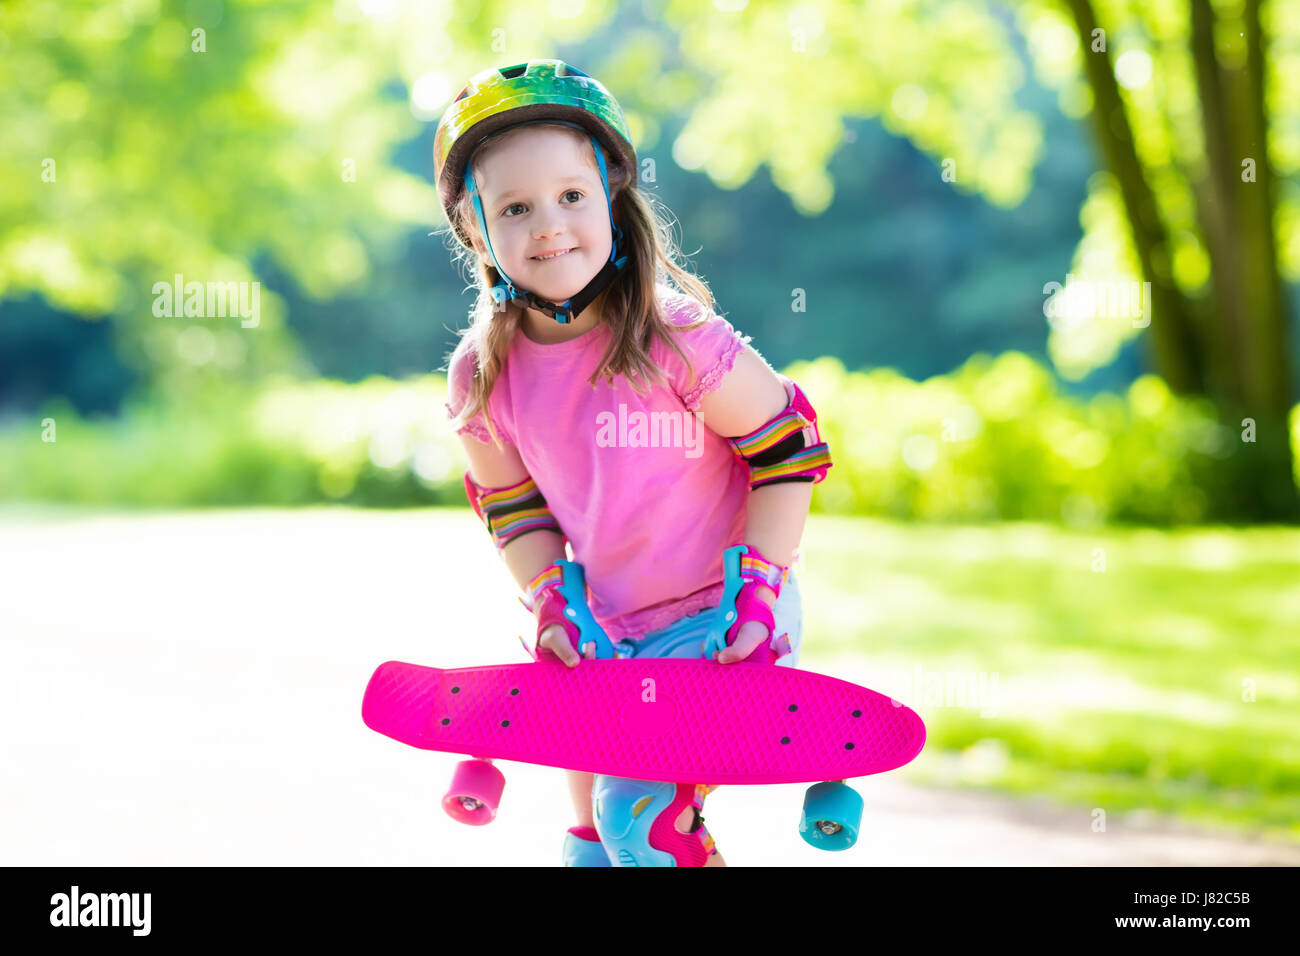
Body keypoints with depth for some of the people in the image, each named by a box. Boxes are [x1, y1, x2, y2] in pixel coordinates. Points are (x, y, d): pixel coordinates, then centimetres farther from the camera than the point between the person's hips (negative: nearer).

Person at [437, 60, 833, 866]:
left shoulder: (677, 338, -22)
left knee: (641, 815, -17)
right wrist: (553, 607, -7)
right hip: (607, 632, 6)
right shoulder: (484, 378, -7)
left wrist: (755, 590, -17)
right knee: (593, 832, 17)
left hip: (717, 621, -5)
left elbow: (786, 452, -13)